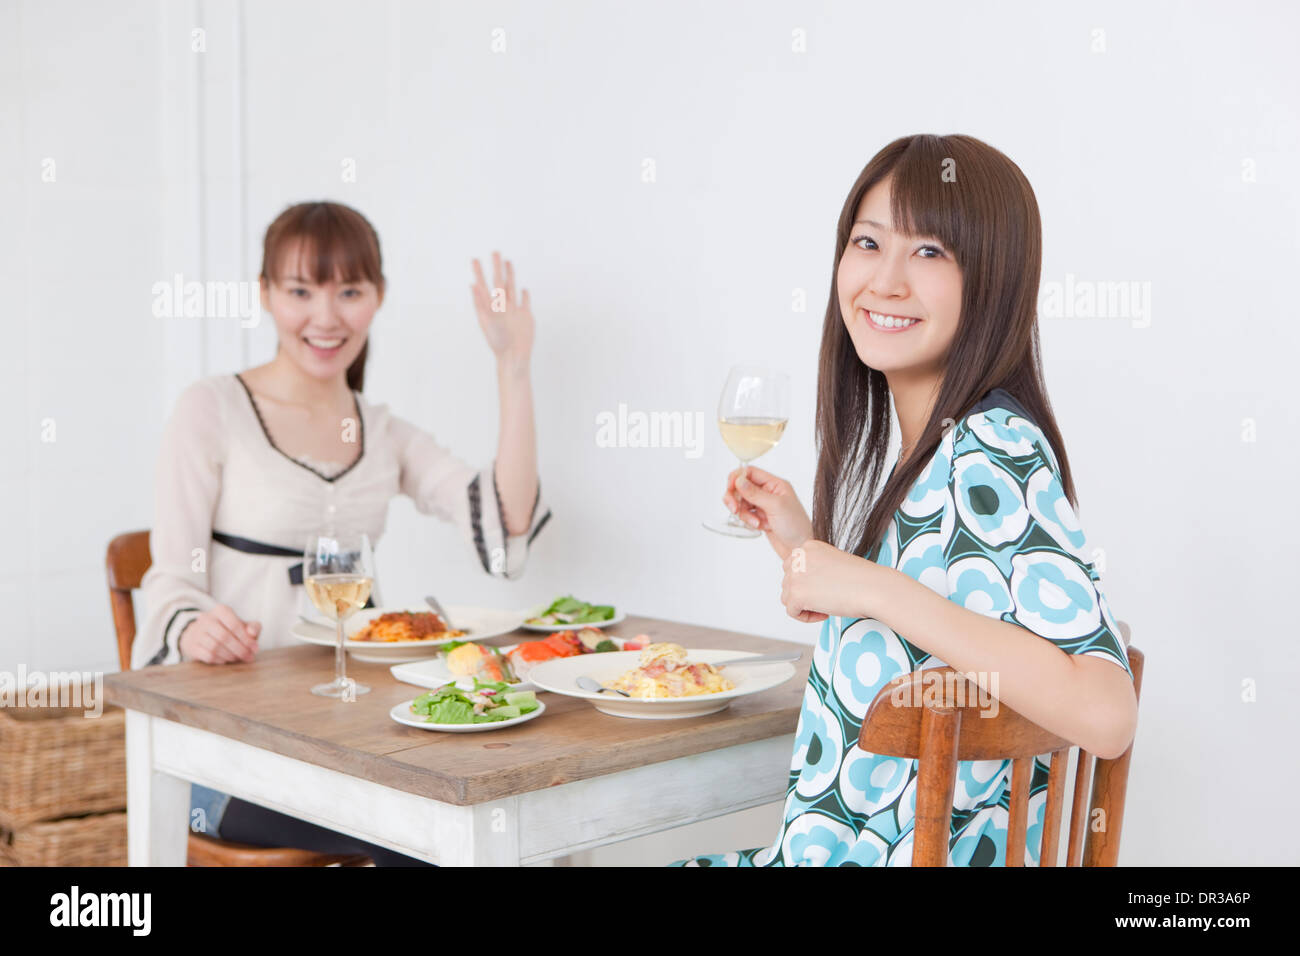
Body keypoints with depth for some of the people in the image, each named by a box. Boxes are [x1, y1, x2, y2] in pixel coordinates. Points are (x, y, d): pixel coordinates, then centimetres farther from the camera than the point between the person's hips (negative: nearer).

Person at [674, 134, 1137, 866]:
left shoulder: (993, 452, -20)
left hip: (921, 850, -8)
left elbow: (1105, 714, -31)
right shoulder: (929, 449, 6)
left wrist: (877, 590, -29)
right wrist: (805, 548, 7)